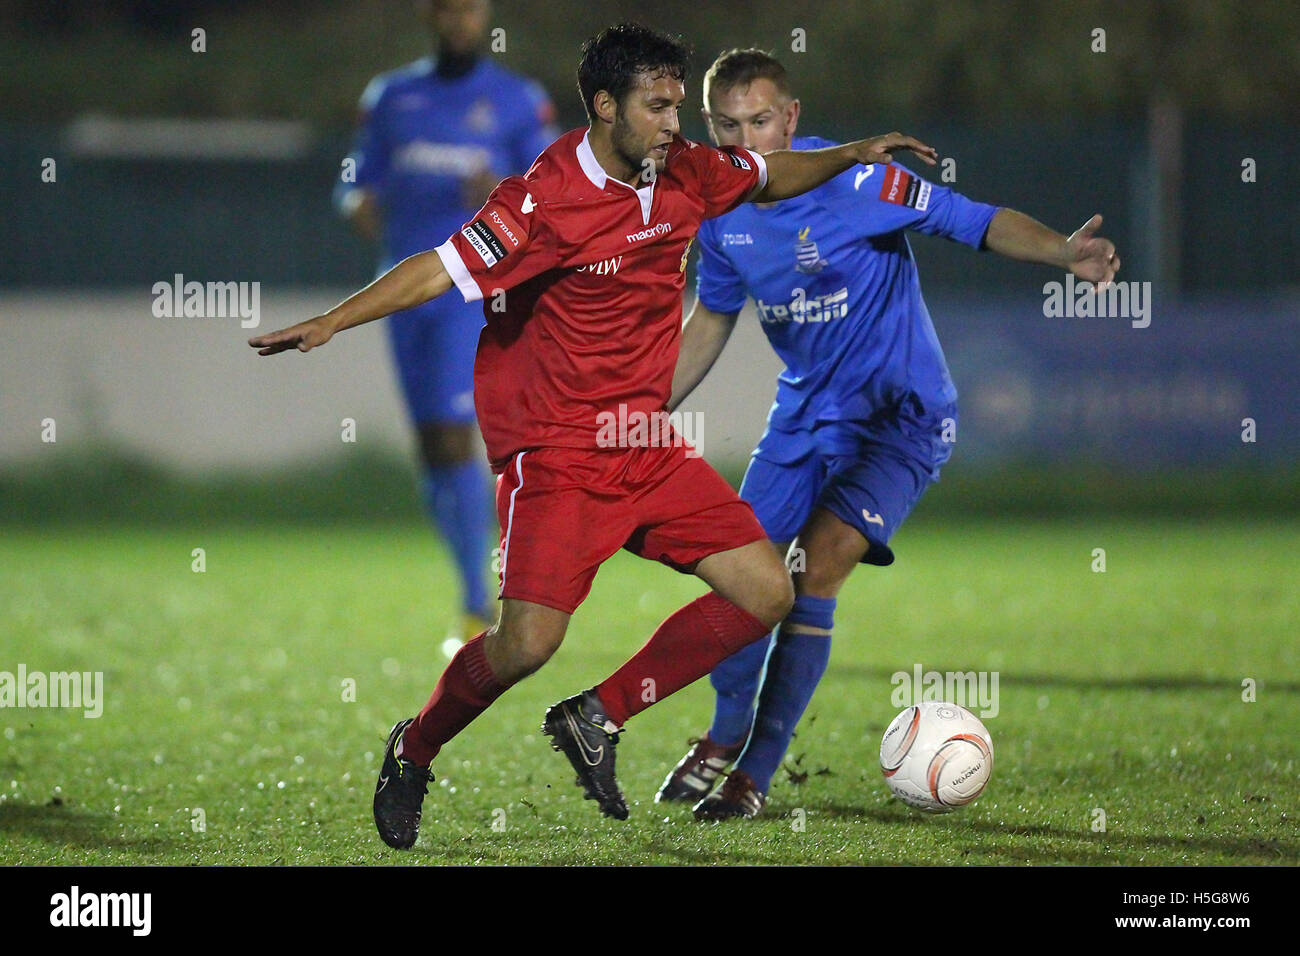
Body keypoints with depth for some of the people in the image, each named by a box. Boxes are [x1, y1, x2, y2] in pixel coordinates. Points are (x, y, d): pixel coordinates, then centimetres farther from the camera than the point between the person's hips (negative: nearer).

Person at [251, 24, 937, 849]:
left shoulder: (685, 174, 3)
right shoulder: (545, 200, -17)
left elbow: (768, 178, 23)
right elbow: (444, 270, -19)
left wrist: (854, 154, 10)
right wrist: (331, 323, -28)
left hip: (651, 448, 7)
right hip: (558, 453, -7)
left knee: (767, 595, -2)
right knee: (528, 644, -18)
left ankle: (598, 720, 10)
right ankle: (412, 753, 11)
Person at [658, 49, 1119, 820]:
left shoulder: (855, 180, -21)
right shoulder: (720, 213, -3)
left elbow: (979, 222, -22)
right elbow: (712, 319, 15)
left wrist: (1062, 251, -41)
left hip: (900, 414, -6)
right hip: (805, 410, 6)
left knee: (815, 569, -20)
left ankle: (757, 773, -10)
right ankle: (726, 738, 31)